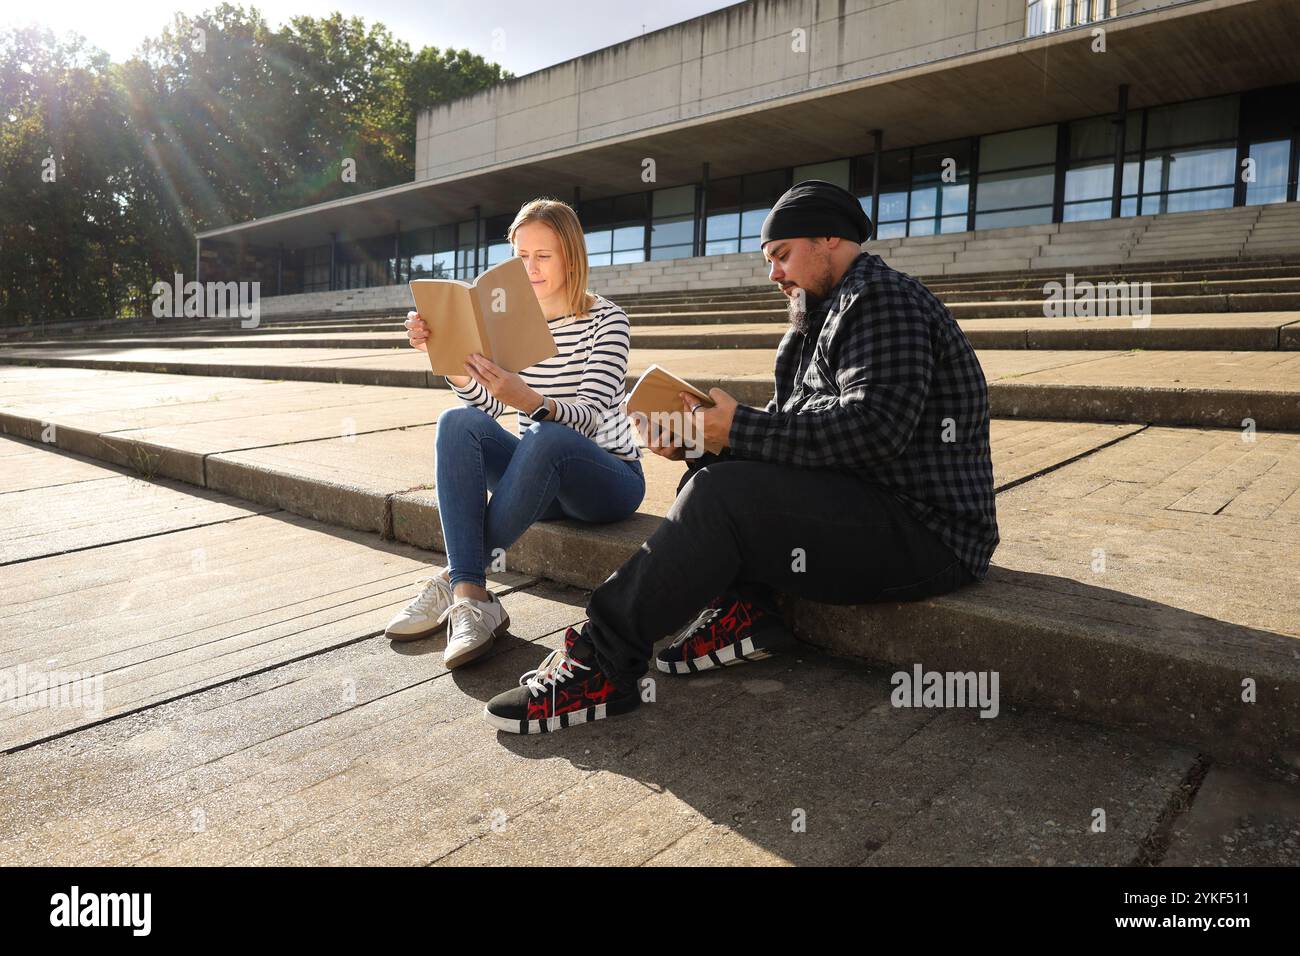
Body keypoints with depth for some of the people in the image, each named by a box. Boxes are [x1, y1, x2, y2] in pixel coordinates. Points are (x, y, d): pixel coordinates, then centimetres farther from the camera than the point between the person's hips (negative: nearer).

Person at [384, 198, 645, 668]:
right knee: (459, 422, -22)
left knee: (544, 437, -37)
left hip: (609, 476, -4)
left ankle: (456, 580, -24)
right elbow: (487, 408, -7)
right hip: (540, 477, 5)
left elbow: (589, 418, -22)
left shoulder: (605, 319, -8)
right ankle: (471, 598, -32)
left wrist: (528, 400, -42)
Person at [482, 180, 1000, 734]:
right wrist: (699, 438, -1)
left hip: (927, 530, -10)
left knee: (722, 494, -25)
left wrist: (739, 429, -21)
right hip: (865, 502, 10)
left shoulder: (880, 298, -10)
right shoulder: (835, 311, 22)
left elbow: (876, 423, -25)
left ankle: (602, 660, -20)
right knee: (711, 477, 8)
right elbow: (789, 421, 15)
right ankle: (741, 612, -7)